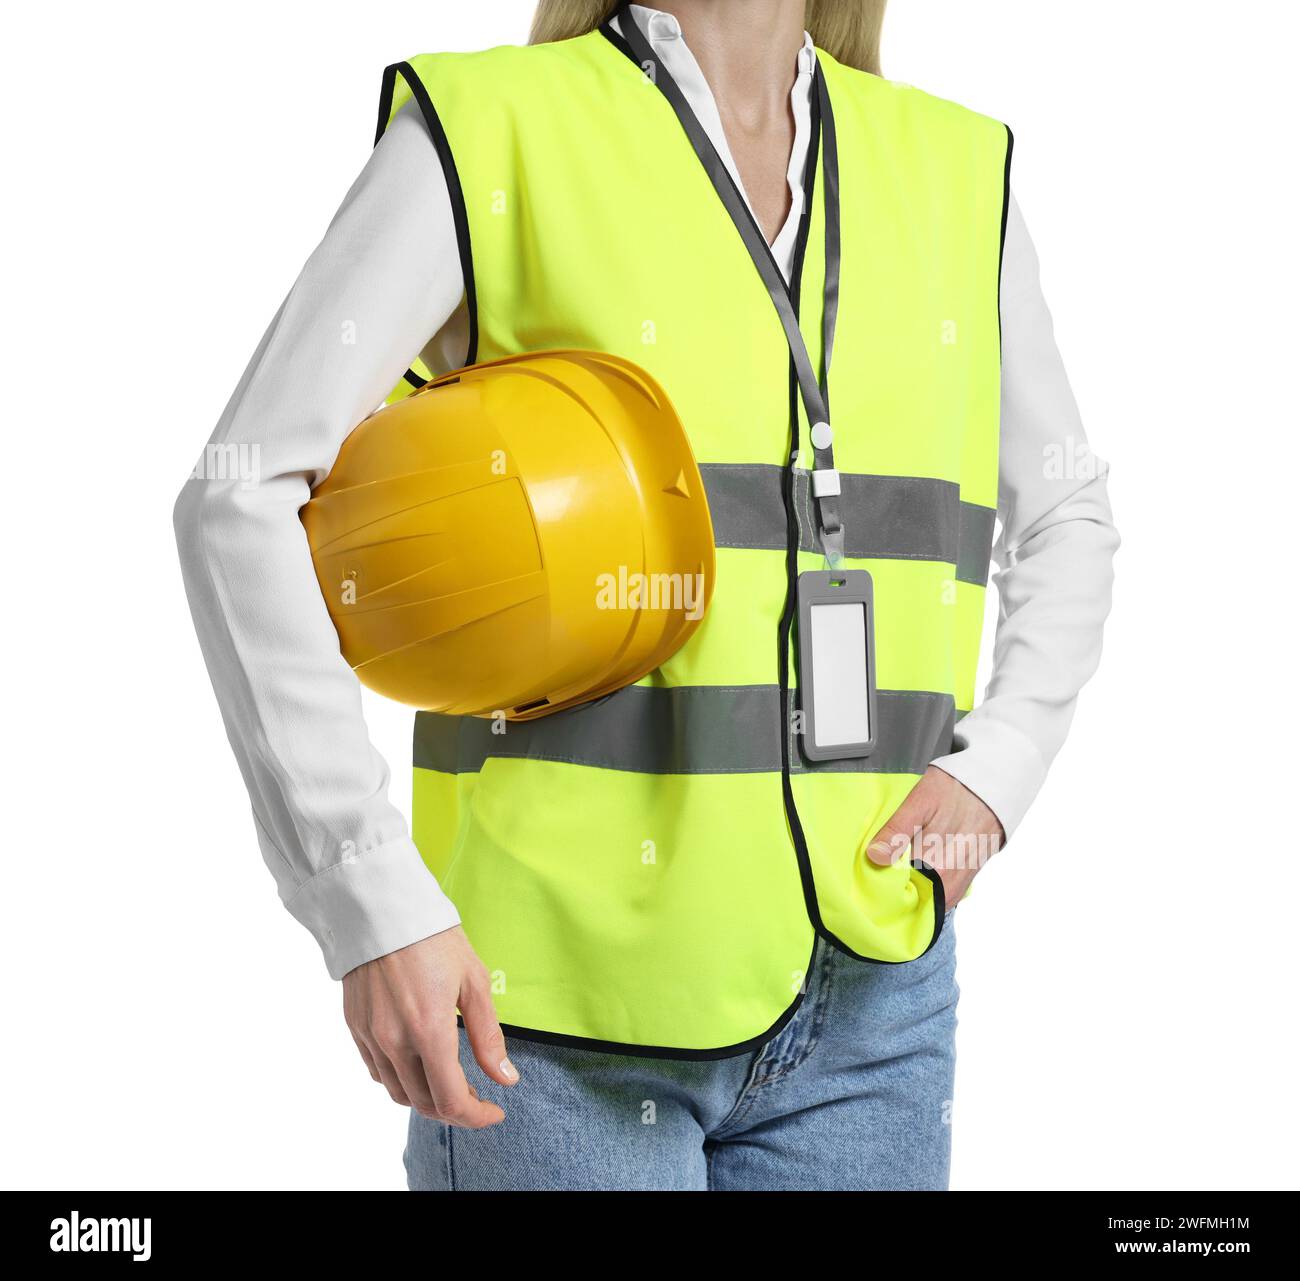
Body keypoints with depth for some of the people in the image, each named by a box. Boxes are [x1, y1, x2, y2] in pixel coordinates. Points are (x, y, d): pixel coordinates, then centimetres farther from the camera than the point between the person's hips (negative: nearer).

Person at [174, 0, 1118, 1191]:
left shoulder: (951, 177, 9)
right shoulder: (482, 138, -5)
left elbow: (1062, 516, 20)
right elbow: (242, 505, -10)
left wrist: (993, 771, 1)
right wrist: (369, 907, -18)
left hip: (859, 996, 4)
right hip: (556, 1000, -4)